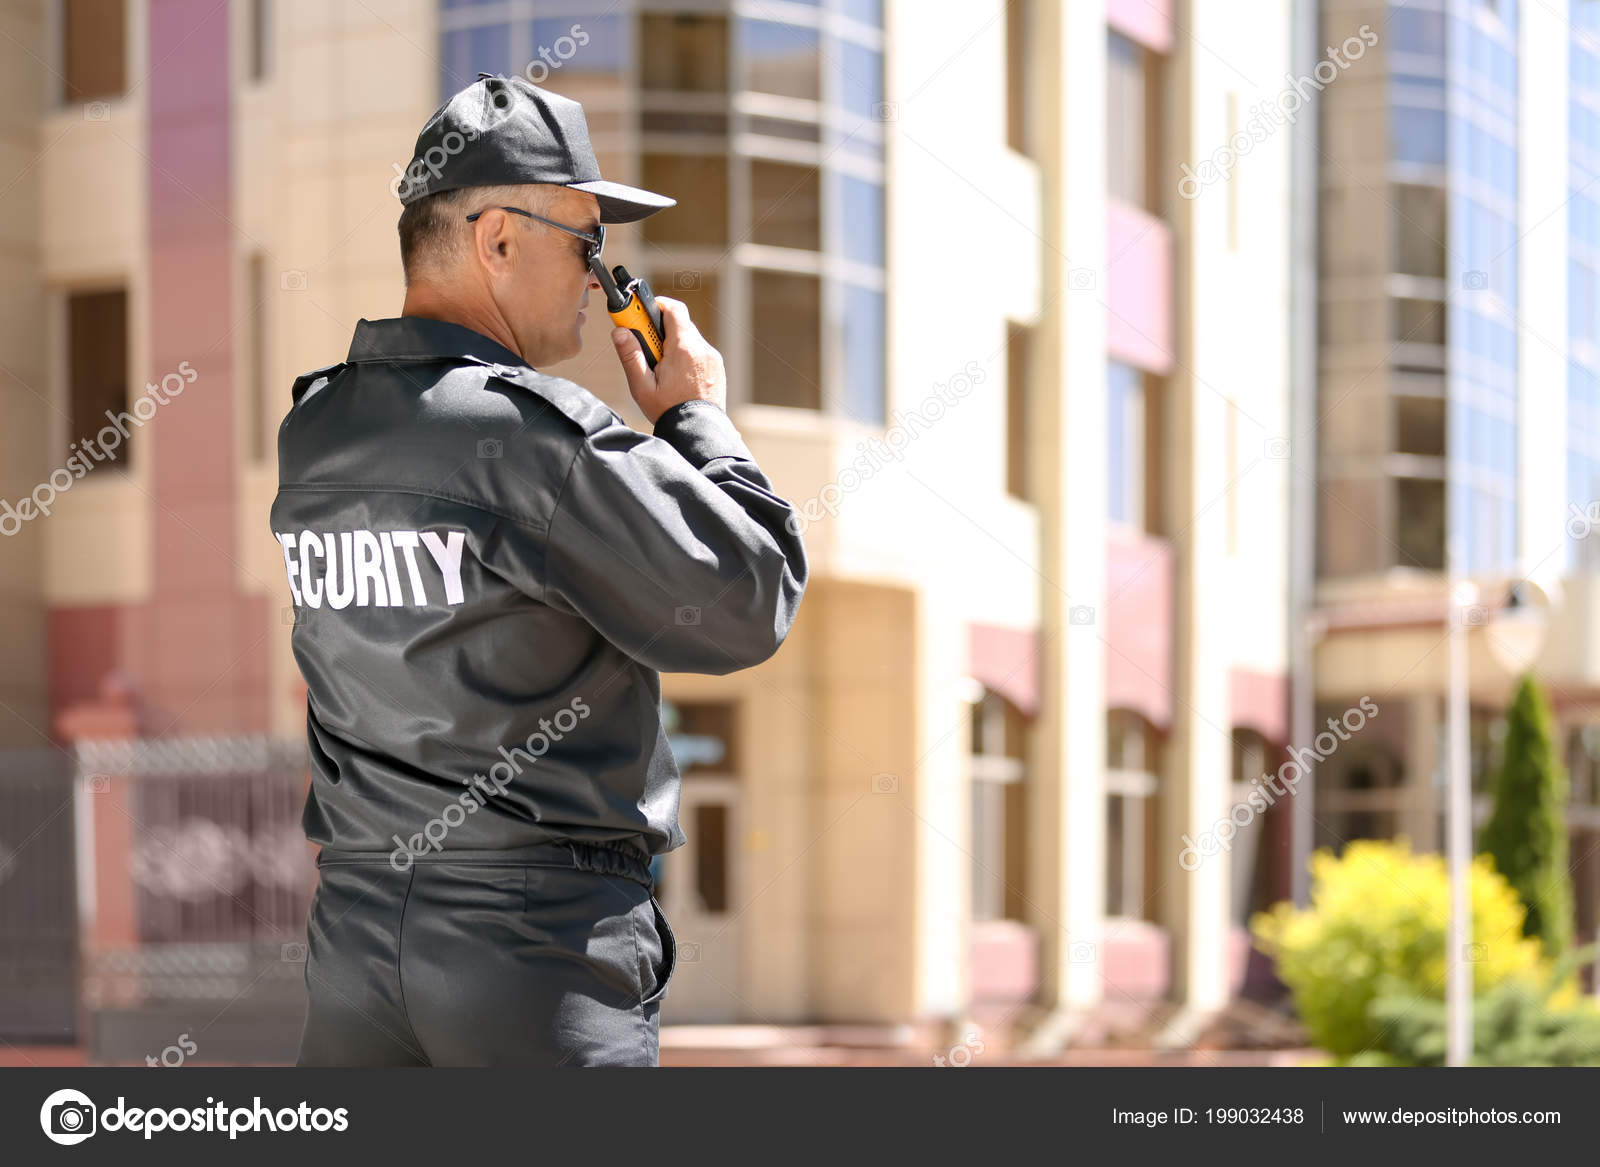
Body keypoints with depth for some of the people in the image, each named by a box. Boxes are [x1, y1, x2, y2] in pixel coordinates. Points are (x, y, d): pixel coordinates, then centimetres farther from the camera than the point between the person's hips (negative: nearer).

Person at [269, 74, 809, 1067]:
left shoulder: (312, 433, 7)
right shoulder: (538, 435, -15)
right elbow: (748, 609, -12)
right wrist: (697, 417, 2)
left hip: (358, 920, 7)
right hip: (542, 939, -6)